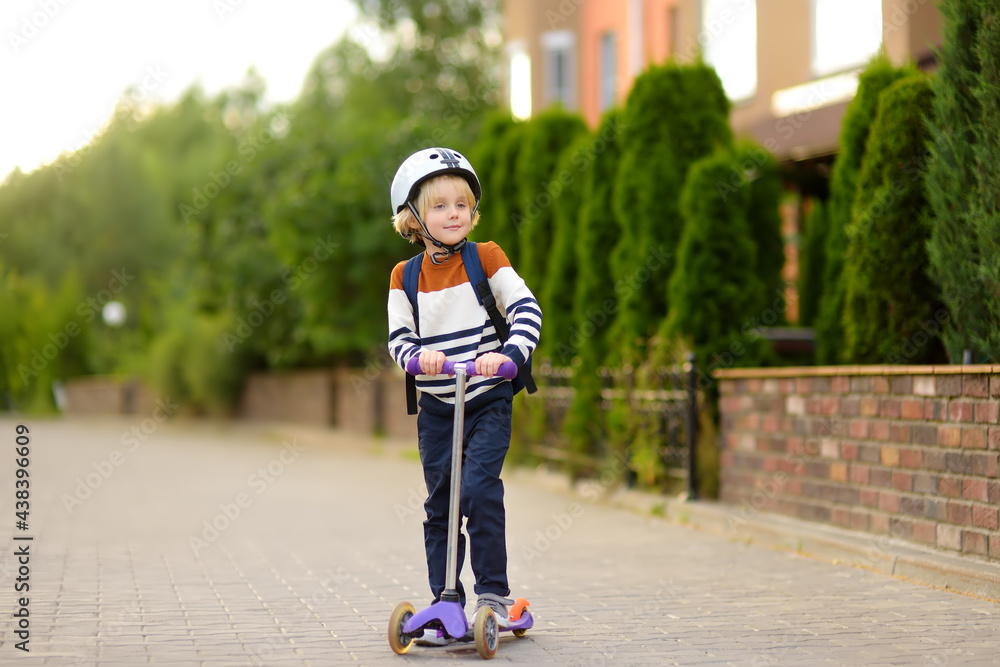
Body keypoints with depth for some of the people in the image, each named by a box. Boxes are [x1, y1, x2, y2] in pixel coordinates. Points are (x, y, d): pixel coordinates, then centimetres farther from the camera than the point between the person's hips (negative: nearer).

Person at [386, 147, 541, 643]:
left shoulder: (486, 258, -3)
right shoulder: (406, 276, 2)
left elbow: (526, 309, -12)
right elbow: (399, 338, -3)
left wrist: (508, 353, -30)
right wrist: (418, 354, -26)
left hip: (488, 401, -3)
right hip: (436, 407, 3)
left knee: (480, 489, -17)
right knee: (440, 506, 5)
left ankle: (493, 593, -5)